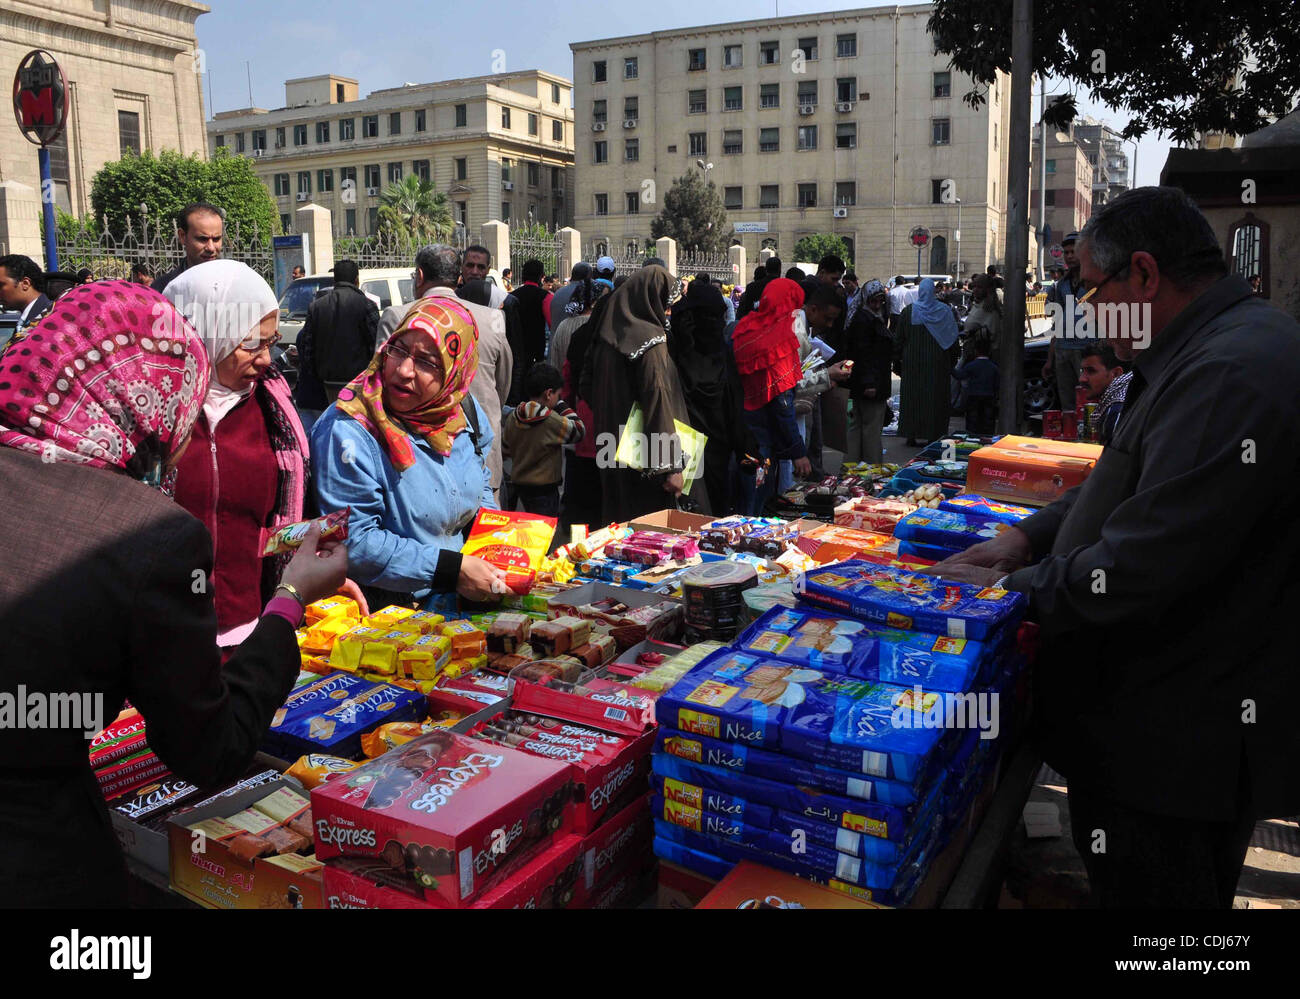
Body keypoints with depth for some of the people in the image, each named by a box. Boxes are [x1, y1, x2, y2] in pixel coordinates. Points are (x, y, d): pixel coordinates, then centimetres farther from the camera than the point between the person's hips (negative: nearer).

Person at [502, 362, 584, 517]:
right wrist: (561, 405, 2)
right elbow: (579, 430, -4)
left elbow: (506, 450, 10)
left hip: (518, 483, 7)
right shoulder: (553, 421, -19)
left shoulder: (512, 417, 0)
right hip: (544, 488, -7)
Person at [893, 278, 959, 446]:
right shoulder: (945, 311, -1)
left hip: (913, 364, 0)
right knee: (936, 399, 6)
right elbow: (953, 339, 3)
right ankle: (933, 435, 7)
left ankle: (912, 435, 7)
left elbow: (898, 339, -1)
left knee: (912, 399, 6)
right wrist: (951, 362, 11)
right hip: (938, 364, 0)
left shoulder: (908, 311, -4)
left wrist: (897, 362, 6)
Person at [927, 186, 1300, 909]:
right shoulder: (1235, 347, 11)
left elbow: (1136, 570, -29)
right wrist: (1026, 538, 7)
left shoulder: (1229, 374, -26)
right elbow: (1135, 489, 19)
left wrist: (1010, 589, -13)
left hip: (1173, 752, -10)